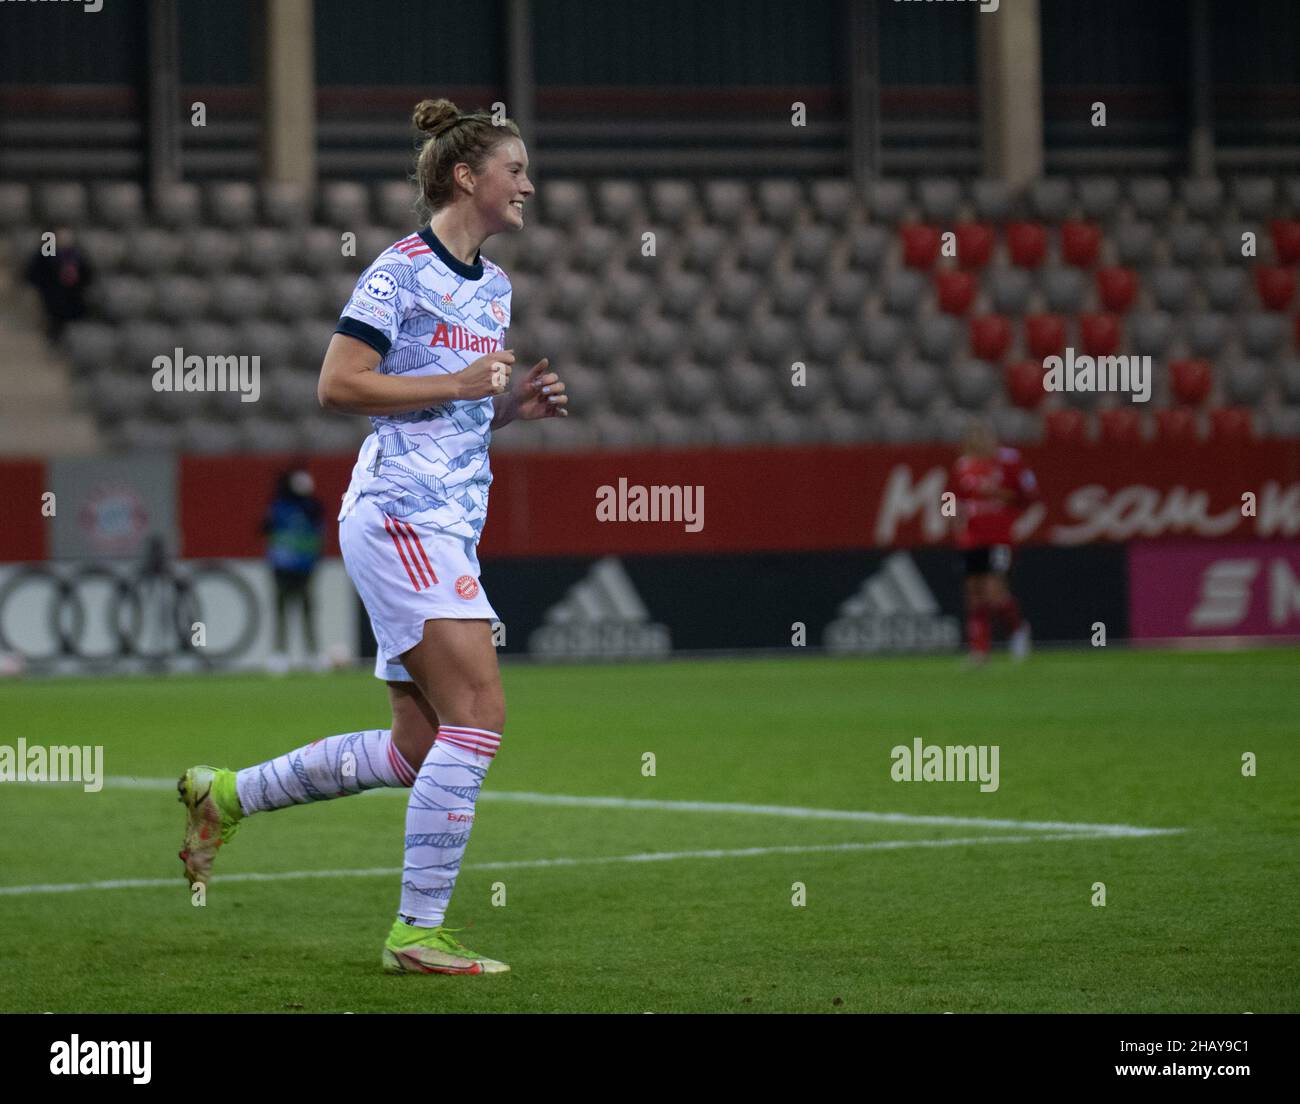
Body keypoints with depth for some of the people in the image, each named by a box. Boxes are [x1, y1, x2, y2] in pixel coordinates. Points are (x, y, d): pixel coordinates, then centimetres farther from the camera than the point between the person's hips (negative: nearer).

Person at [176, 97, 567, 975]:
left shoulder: (493, 286, 18)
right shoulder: (402, 271, -8)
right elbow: (339, 385, -14)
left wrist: (514, 402, 7)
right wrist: (458, 384, -16)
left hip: (450, 529, 9)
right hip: (399, 514, -9)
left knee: (418, 752, 6)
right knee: (480, 709, -16)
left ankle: (225, 796, 20)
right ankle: (419, 930, -12)